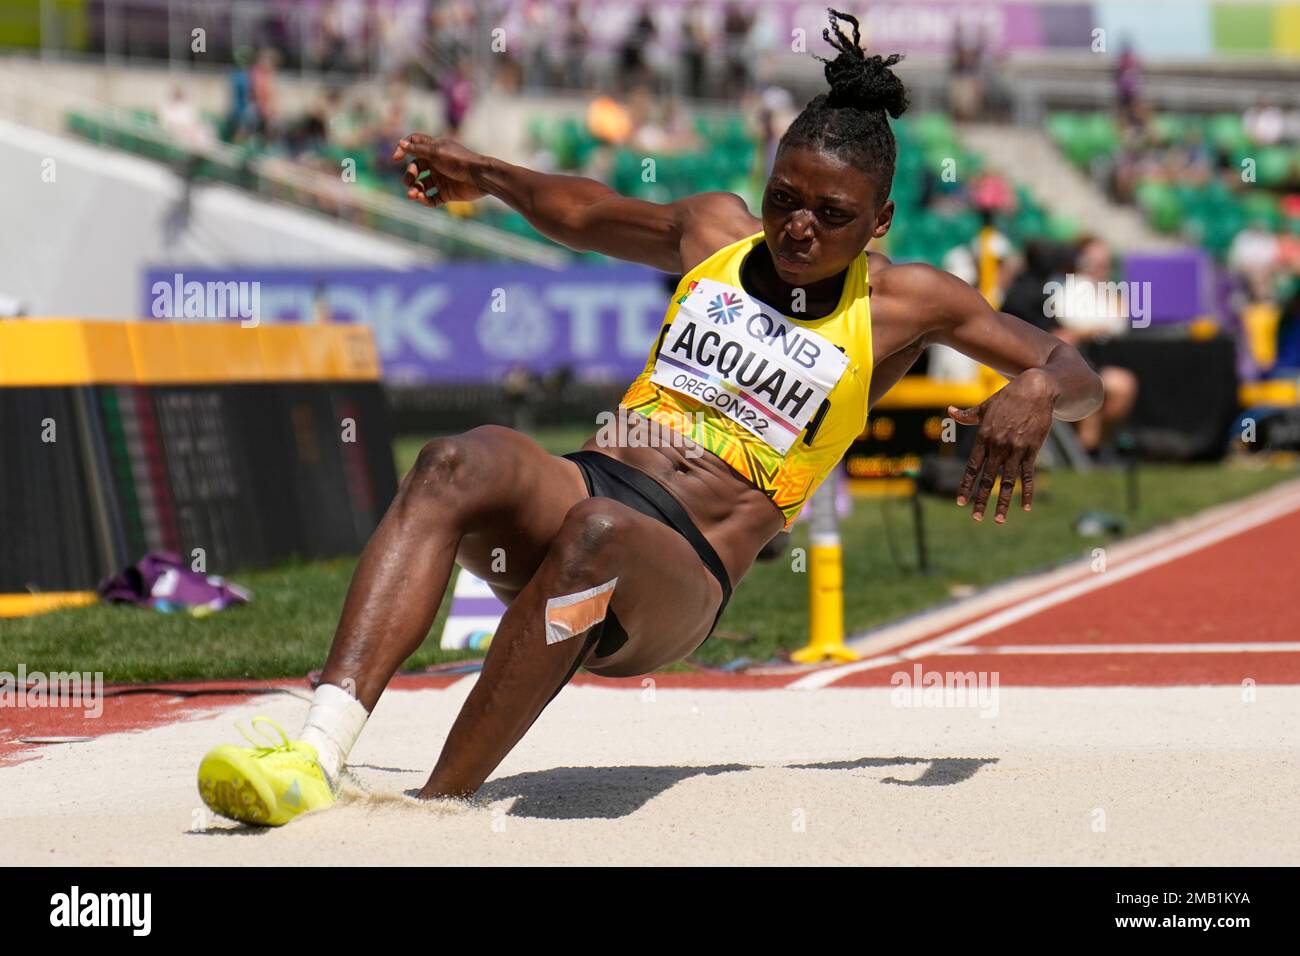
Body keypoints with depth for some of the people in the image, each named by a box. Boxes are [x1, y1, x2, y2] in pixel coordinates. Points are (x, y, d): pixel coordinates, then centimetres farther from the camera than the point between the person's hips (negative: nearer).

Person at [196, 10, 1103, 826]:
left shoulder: (905, 302, 12)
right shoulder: (717, 229, 22)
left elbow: (1077, 373, 11)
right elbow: (584, 213, 39)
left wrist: (1035, 395, -13)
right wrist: (489, 176, 22)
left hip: (682, 575, -3)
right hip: (582, 485, 3)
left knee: (599, 532, -41)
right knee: (464, 463, -33)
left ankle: (440, 805, -38)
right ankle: (316, 757, -47)